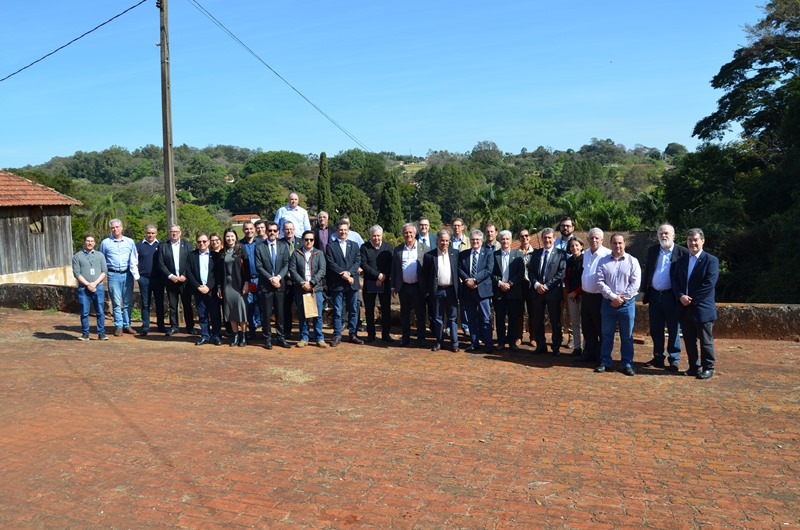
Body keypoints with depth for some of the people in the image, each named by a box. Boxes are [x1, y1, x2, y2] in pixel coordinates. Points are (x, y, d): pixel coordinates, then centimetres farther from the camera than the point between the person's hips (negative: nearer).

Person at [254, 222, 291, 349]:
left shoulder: (284, 246, 9)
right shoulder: (259, 247, 2)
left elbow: (286, 264, 3)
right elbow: (259, 267, -4)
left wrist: (278, 277, -13)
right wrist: (271, 278, -13)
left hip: (280, 284, 2)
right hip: (265, 285, -2)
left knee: (280, 313, 6)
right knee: (266, 314, 2)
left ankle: (280, 338, 14)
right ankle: (267, 339, 10)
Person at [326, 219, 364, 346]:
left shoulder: (355, 245, 13)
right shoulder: (330, 246, 4)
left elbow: (358, 261, 3)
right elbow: (330, 263, -6)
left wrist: (349, 272, -12)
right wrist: (342, 274, -16)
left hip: (352, 283, 3)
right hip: (337, 283, -3)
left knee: (353, 310, 7)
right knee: (337, 311, 2)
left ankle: (353, 335, 15)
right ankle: (337, 336, 9)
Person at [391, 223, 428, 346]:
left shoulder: (424, 248, -2)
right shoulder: (397, 249, 6)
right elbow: (393, 269, 8)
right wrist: (393, 286, 5)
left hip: (418, 287, -2)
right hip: (403, 287, 2)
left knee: (420, 314, 5)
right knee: (404, 313, 10)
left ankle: (421, 338, 15)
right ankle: (405, 337, 20)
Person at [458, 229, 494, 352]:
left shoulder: (488, 253, 3)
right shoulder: (463, 254, 13)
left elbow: (488, 270, -8)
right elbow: (459, 269, 5)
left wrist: (474, 280, -15)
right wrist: (467, 280, -13)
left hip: (483, 290, -3)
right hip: (468, 290, 3)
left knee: (485, 319, -2)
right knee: (472, 319, 9)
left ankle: (488, 344, 3)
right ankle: (474, 343, 17)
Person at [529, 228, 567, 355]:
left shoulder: (561, 254, -1)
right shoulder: (536, 253, 12)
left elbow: (561, 273, -9)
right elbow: (530, 271, 7)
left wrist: (546, 286, -14)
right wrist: (536, 284, -10)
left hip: (553, 292, -3)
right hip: (537, 292, 4)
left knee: (555, 322, 4)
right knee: (538, 321, 8)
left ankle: (556, 347, 15)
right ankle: (541, 346, 19)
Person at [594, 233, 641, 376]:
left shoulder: (632, 261, 1)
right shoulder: (603, 261, 5)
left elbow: (635, 283, -5)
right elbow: (600, 282, -3)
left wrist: (622, 298, -11)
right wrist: (613, 297, -13)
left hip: (627, 303, -1)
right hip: (608, 303, 1)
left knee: (627, 336, 5)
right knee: (607, 334, 8)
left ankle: (627, 364, 14)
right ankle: (605, 362, 17)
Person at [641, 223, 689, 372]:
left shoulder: (682, 252, -5)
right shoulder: (652, 250, 10)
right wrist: (644, 291, 10)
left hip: (672, 296, -4)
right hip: (654, 295, 5)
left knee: (673, 330, 3)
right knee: (655, 330, 11)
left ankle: (674, 360, 13)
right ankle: (658, 358, 22)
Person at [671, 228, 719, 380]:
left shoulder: (711, 260, -4)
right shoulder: (681, 260, 13)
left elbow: (709, 284, -13)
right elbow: (675, 280, 7)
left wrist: (692, 299, -14)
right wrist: (681, 296, -11)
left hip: (702, 308, -5)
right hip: (685, 307, 5)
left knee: (705, 340, 3)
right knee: (689, 340, 11)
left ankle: (708, 368, 14)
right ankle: (694, 366, 21)